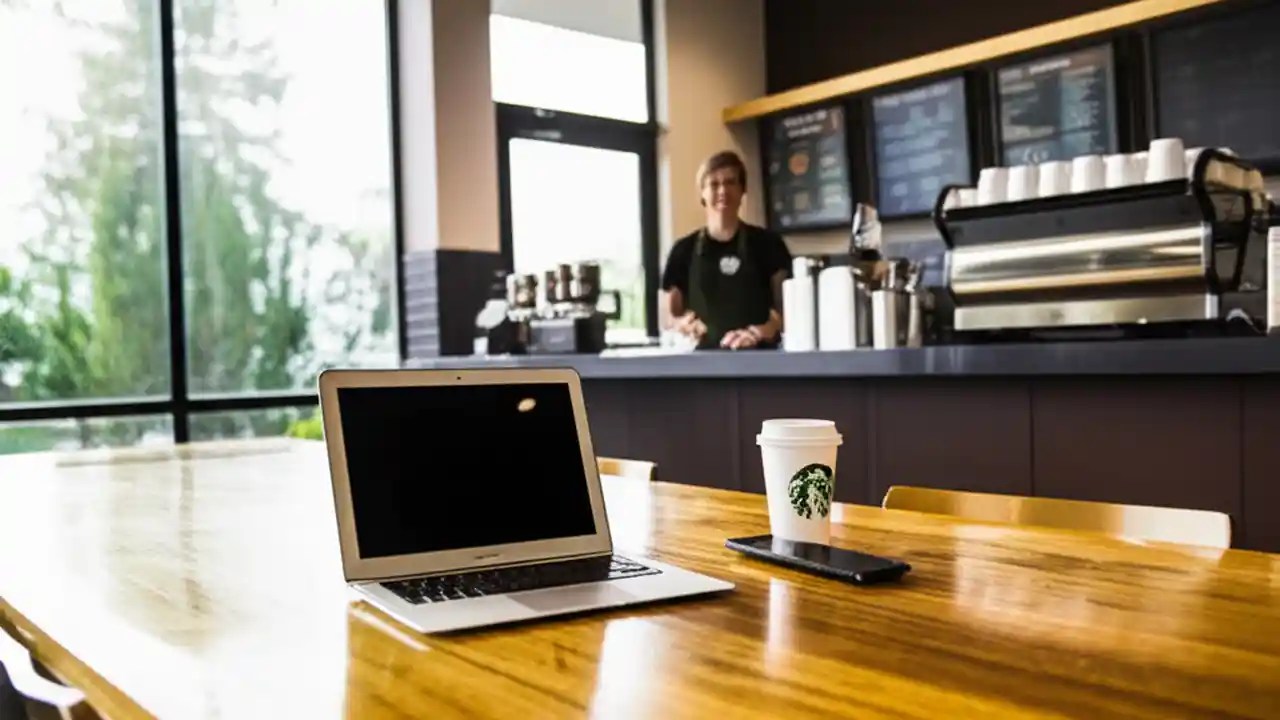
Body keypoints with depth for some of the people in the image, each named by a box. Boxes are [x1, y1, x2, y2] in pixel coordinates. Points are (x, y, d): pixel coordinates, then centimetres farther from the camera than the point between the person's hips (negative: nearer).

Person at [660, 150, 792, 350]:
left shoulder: (767, 244, 6)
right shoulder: (684, 250, 8)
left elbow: (786, 307, 2)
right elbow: (668, 317, 11)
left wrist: (759, 332, -17)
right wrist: (682, 324, -12)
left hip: (759, 353, -1)